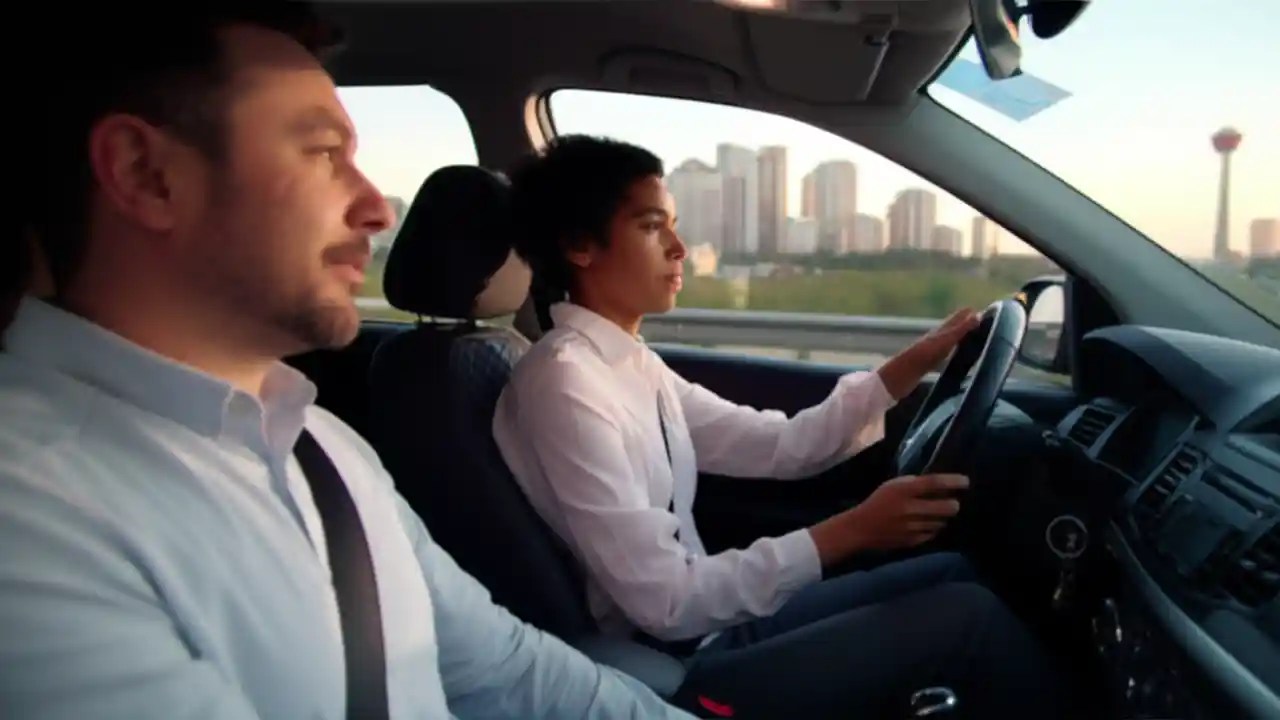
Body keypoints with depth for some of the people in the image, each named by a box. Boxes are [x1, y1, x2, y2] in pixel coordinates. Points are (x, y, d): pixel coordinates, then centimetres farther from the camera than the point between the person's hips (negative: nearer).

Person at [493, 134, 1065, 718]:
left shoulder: (631, 365, 6)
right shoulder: (564, 381, -22)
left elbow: (779, 446, 6)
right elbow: (663, 600, -25)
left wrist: (915, 363, 1)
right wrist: (852, 530, -24)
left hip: (707, 630, 9)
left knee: (949, 572, 11)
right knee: (968, 616, -10)